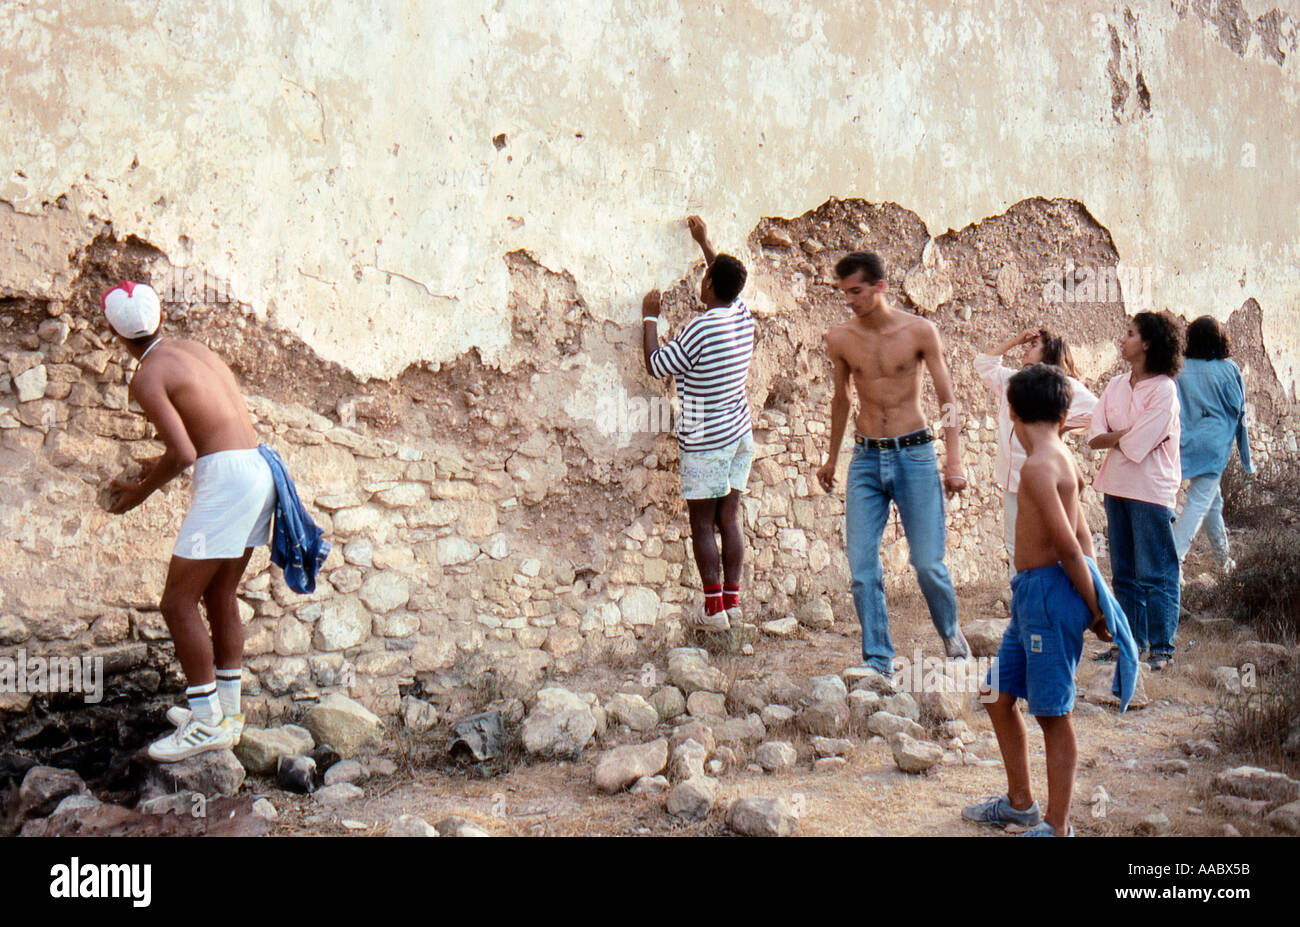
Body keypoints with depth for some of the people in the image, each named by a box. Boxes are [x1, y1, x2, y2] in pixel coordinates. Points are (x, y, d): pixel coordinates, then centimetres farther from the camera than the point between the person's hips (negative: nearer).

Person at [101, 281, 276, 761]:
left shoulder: (147, 377, -9)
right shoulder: (195, 350, 15)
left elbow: (183, 455, -17)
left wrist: (140, 491, 1)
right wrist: (164, 460, 28)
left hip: (224, 478, -9)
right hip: (258, 469, 9)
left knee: (178, 603, -1)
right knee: (220, 596, 18)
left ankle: (206, 723, 3)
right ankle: (226, 711, 26)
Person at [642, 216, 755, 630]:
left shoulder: (699, 330, -19)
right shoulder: (743, 317, 2)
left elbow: (656, 365, -8)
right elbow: (730, 284, 25)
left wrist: (650, 317, 3)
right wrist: (705, 243, 34)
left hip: (705, 441, -7)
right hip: (740, 436, 7)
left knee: (702, 524, 1)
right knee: (729, 519, 11)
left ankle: (714, 608, 4)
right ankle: (733, 602, 14)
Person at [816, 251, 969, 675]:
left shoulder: (919, 331, -4)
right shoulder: (839, 339, 3)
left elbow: (947, 397, 1)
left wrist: (954, 459, -6)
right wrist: (832, 458, 25)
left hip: (914, 454, -2)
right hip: (865, 458, 3)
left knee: (928, 563, -2)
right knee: (862, 566, -4)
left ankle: (950, 630, 27)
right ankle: (877, 658, 8)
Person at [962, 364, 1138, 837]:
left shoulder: (1039, 467, -19)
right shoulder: (1061, 459, 10)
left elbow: (1070, 549, -21)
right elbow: (1082, 537, 12)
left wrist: (1096, 612, -12)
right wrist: (1097, 605, 14)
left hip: (1050, 594, -10)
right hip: (1031, 595, 10)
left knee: (1053, 716, 2)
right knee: (999, 697, 18)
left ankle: (1057, 827, 14)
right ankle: (1020, 802, 33)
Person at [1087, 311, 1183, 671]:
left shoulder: (1164, 388, -11)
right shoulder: (1115, 386, 10)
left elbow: (1136, 444, -17)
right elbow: (1095, 437, 2)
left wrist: (1113, 438, 0)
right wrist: (1125, 434, -12)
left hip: (1151, 490, -7)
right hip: (1117, 486, 7)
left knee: (1155, 573, -2)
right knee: (1123, 572, 12)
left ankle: (1162, 647, 6)